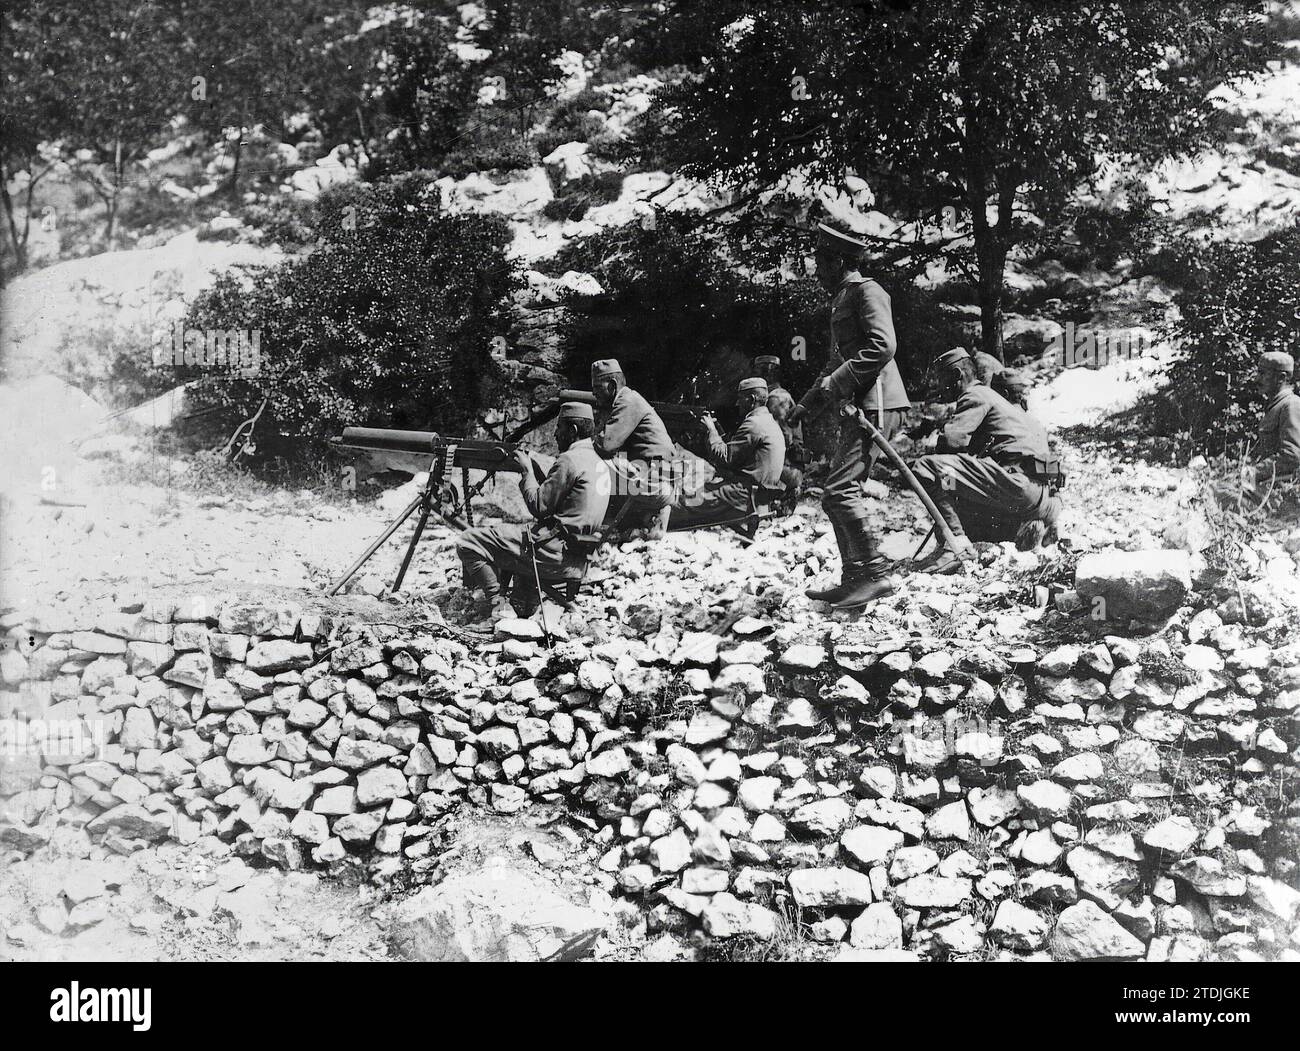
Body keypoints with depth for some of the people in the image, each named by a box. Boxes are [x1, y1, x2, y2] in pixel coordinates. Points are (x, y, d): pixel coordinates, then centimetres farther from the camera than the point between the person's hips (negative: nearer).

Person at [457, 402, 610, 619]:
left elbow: (538, 507, -12)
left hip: (556, 555, -10)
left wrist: (527, 471, -1)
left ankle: (499, 607, -8)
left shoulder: (570, 460, -14)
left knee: (467, 542, -7)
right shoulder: (598, 462, 15)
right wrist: (533, 468, 14)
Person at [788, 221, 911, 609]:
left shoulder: (865, 290, -6)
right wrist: (806, 404, 26)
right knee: (839, 491, 10)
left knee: (839, 490, -17)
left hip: (876, 405, -10)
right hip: (858, 407, 10)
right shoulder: (841, 299, 24)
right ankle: (854, 579, 15)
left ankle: (876, 574, -13)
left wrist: (833, 385, -20)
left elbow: (882, 346, -20)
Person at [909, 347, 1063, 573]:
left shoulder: (976, 396, -1)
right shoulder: (991, 396, 30)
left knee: (926, 468, -16)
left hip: (1018, 480, -10)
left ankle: (955, 544, -22)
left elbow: (951, 438, -16)